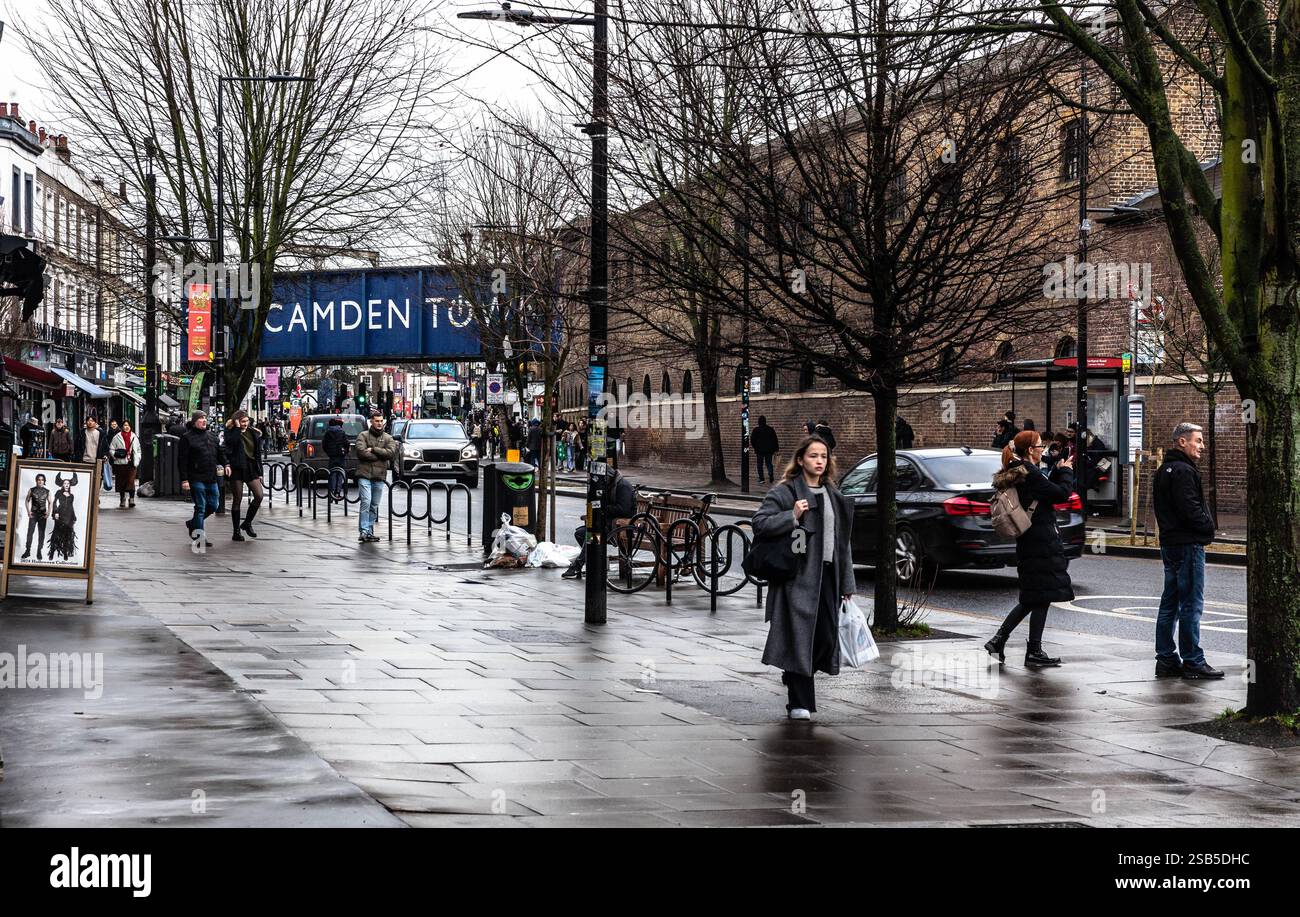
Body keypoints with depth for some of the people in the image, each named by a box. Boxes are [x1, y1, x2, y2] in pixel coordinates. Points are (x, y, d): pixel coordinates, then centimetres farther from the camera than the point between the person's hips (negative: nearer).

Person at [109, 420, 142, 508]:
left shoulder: (134, 437, 11)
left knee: (131, 481, -12)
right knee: (121, 482, 7)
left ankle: (132, 499, -11)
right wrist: (116, 454, -14)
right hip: (120, 463, 0)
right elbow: (111, 449, 7)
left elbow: (138, 450, 17)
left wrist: (136, 461, 4)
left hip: (131, 463, 0)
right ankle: (122, 500, 20)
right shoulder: (117, 437, 4)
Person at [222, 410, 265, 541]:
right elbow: (232, 441, -27)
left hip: (251, 469, 4)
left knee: (259, 495, -9)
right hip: (236, 470, -4)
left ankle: (247, 523, 11)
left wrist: (259, 472, 10)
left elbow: (258, 454, 13)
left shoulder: (254, 434, 10)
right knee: (237, 500, 0)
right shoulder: (231, 433, -3)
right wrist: (237, 427, -19)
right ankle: (236, 532, 8)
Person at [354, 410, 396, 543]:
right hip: (364, 474, -4)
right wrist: (380, 456, -8)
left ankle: (370, 531, 14)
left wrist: (373, 449, -11)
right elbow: (361, 451, -11)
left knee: (374, 506, 8)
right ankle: (363, 531, -15)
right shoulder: (363, 435, 4)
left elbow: (391, 452, -5)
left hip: (380, 476, 4)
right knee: (366, 503, -14)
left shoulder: (388, 438, 13)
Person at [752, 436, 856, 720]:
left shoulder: (832, 495, 17)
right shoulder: (785, 492, -2)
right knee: (799, 638, -7)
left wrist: (847, 583, 15)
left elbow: (842, 541, 19)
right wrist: (793, 516, -19)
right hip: (797, 576, -6)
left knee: (827, 638, 2)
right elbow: (760, 523, -9)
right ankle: (799, 703, -1)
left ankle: (795, 677, 26)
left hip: (826, 574, 6)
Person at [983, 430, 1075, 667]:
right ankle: (1034, 652, 3)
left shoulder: (1015, 474, 13)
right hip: (1042, 544, -10)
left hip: (1028, 544, 10)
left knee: (1031, 599, 16)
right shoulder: (1030, 474, -16)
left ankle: (998, 641, 13)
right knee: (1042, 598, -1)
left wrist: (1058, 471, 13)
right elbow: (1061, 494, -15)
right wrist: (1066, 472, 1)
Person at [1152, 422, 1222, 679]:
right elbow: (1190, 509, -22)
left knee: (1170, 602, 12)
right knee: (1191, 604, -6)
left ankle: (1166, 658, 16)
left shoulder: (1164, 470, 17)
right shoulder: (1183, 471, -16)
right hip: (1188, 544, -10)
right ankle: (1193, 662, -4)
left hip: (1170, 543, 10)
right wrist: (1209, 526, -6)